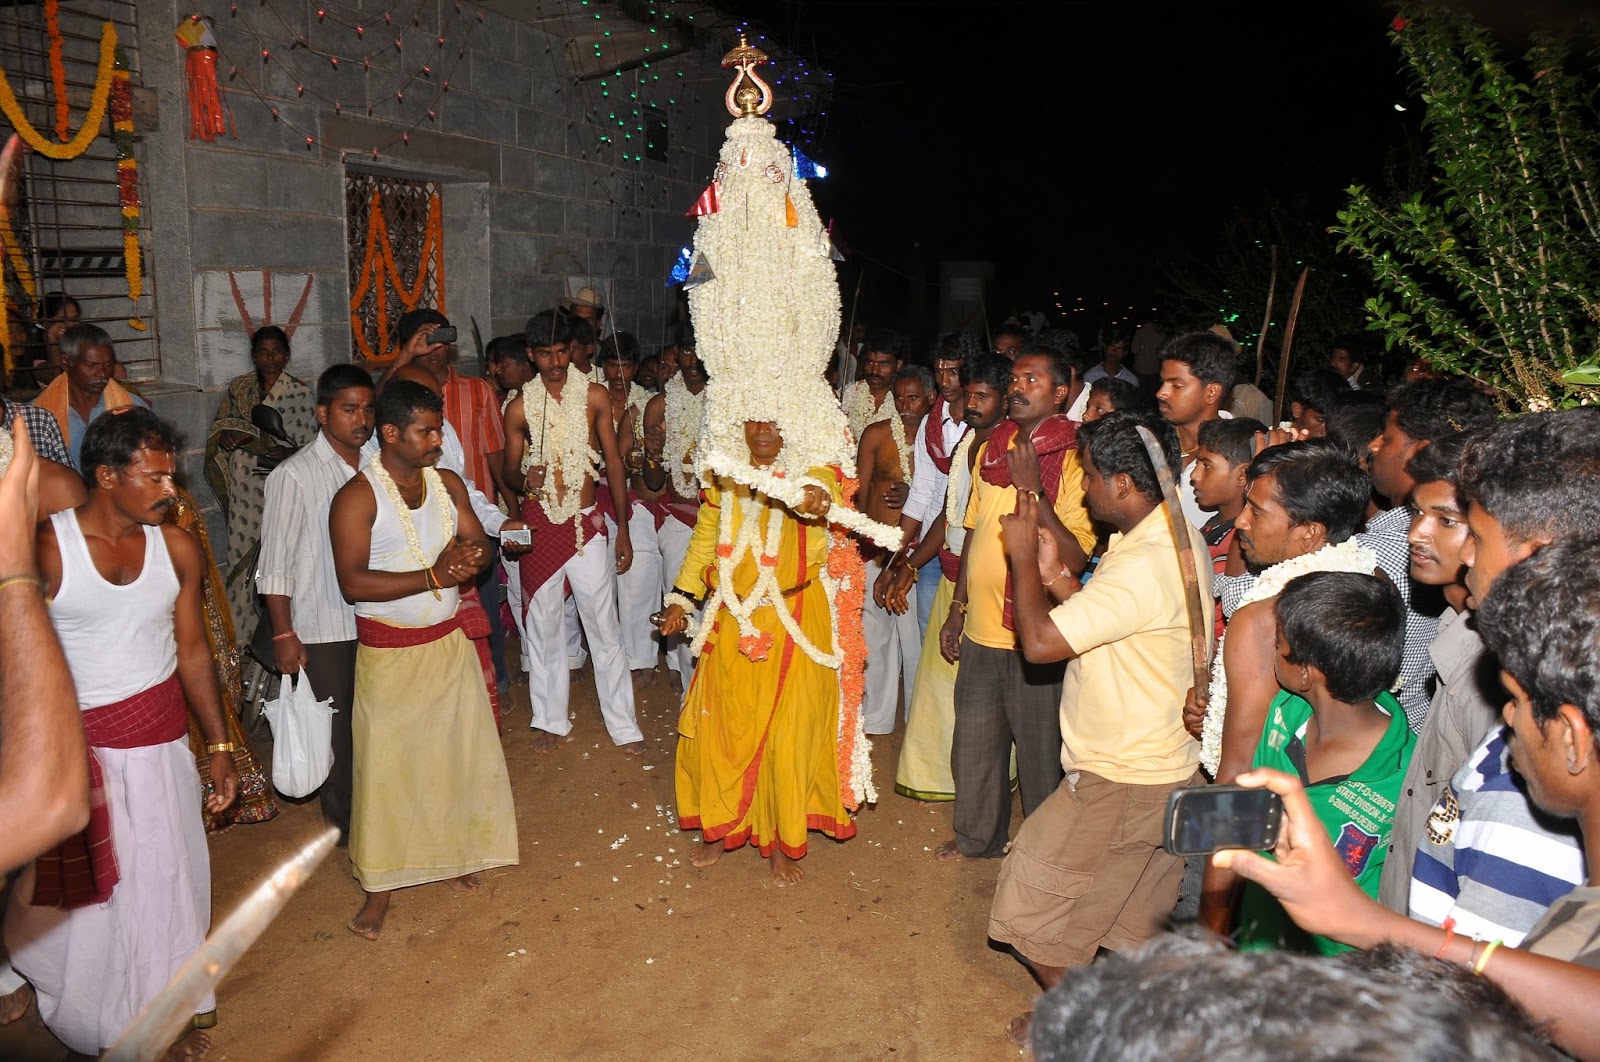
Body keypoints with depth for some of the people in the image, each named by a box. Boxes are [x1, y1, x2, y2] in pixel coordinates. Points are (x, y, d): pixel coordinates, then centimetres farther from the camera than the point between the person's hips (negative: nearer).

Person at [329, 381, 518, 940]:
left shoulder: (447, 483, 3)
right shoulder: (357, 497, -15)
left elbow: (480, 542, 6)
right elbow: (353, 582, -22)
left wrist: (472, 553, -18)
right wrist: (433, 576, -27)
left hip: (448, 643, 5)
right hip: (388, 653, -5)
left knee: (459, 752, 13)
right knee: (386, 766, 4)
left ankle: (452, 853, 34)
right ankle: (380, 884, 19)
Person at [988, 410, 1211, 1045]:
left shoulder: (1144, 566, -30)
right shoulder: (1176, 536, 3)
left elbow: (1039, 642, -29)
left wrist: (1023, 558, -16)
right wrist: (1054, 575, -1)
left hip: (1121, 783, -9)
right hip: (1163, 766, 10)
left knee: (1032, 902, 10)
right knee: (1133, 919, 24)